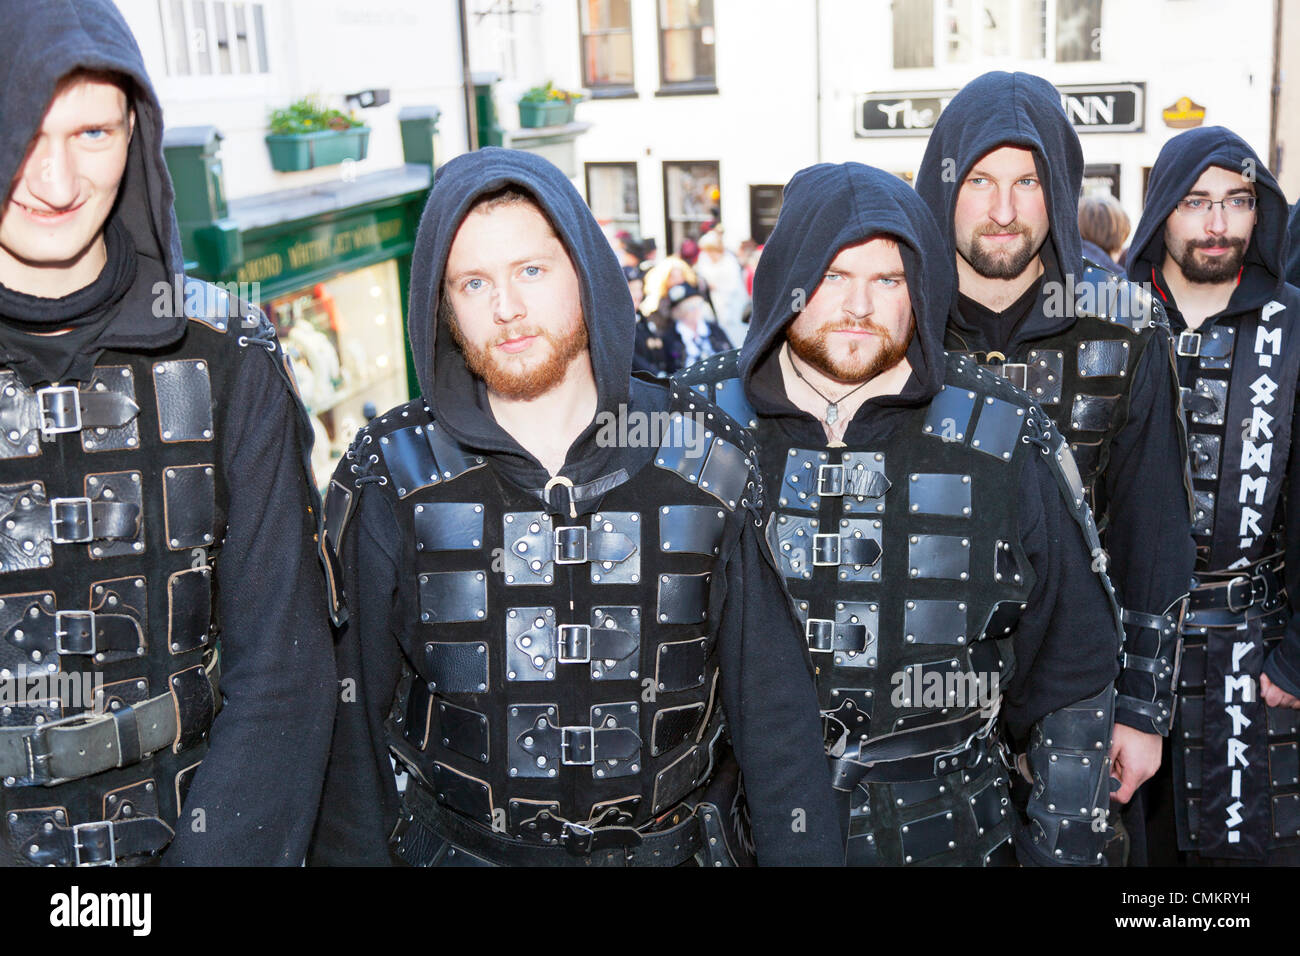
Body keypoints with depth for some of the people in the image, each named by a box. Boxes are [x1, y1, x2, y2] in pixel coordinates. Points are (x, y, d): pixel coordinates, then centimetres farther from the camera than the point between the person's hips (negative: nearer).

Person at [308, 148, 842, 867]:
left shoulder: (704, 463, -8)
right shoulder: (390, 480, -8)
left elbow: (774, 709, -5)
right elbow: (352, 724, -3)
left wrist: (807, 855, -7)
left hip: (669, 845, 1)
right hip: (460, 845, 0)